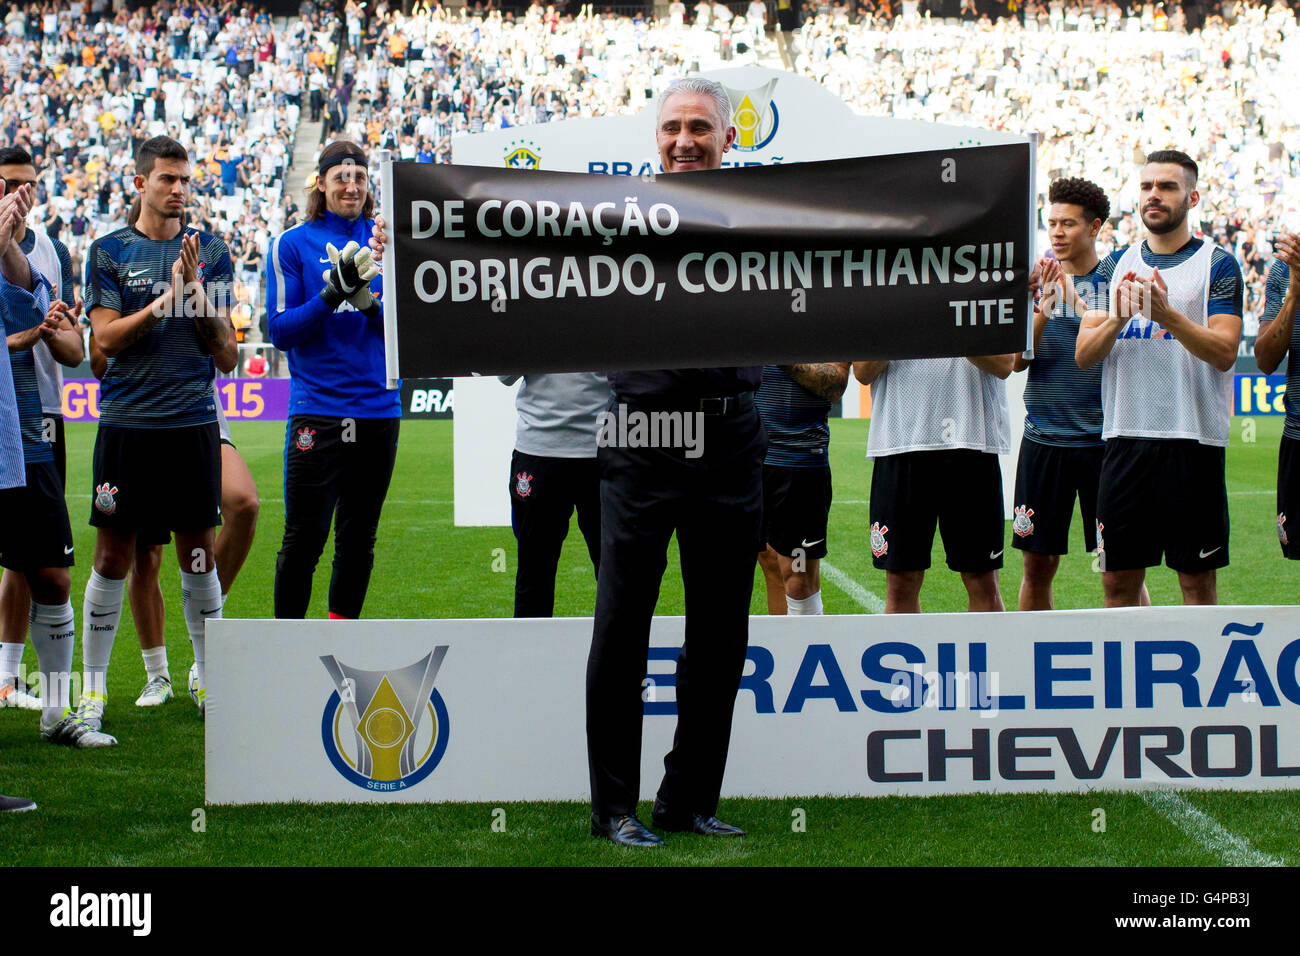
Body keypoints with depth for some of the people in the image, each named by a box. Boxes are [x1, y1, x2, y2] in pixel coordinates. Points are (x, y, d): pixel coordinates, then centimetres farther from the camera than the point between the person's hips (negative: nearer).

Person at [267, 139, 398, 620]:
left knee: (359, 539, 8)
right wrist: (333, 292, -17)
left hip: (378, 410, 3)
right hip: (317, 411, -3)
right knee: (304, 539, -5)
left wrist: (367, 301, -12)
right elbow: (281, 330, -4)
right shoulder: (292, 244, 1)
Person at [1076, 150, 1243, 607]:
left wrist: (1167, 315, -25)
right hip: (1125, 435, 4)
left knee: (1197, 579, 0)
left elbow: (1224, 352, -11)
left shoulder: (1217, 264, 0)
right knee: (1119, 579, 5)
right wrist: (1116, 318, -14)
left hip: (1193, 437, -4)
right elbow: (1084, 354, 6)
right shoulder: (1116, 265, 13)